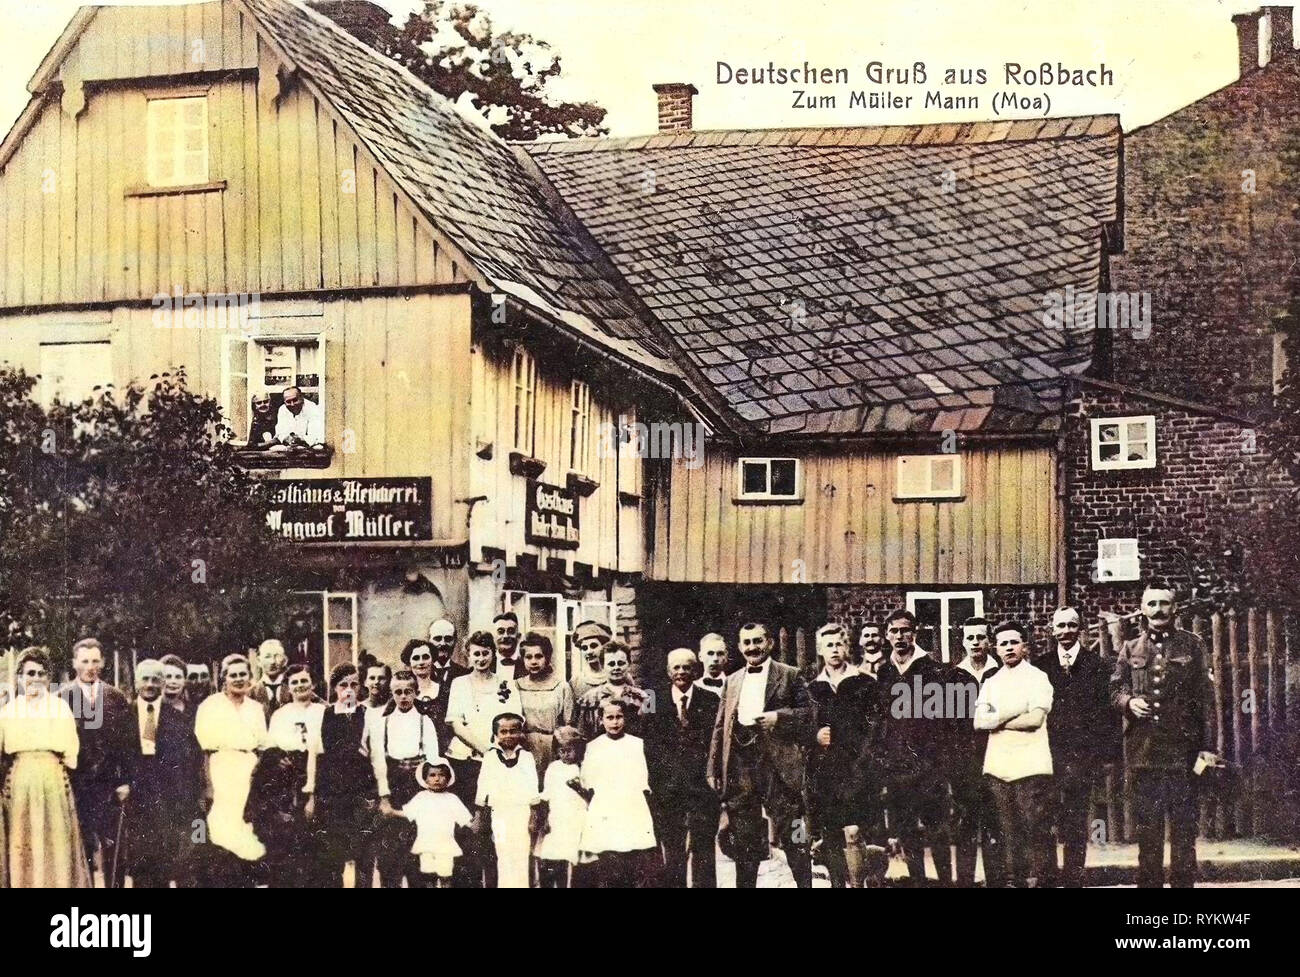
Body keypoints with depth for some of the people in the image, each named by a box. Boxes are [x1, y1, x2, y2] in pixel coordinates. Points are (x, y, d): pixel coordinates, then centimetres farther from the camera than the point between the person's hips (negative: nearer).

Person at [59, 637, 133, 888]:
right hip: (76, 785, -1)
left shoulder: (116, 699, 7)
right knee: (80, 850, 4)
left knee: (113, 851, 1)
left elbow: (126, 743, 6)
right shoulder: (62, 698, 0)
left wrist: (125, 781, -1)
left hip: (110, 785, 1)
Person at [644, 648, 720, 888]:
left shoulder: (710, 701, 7)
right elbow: (651, 747, 6)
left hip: (701, 786, -1)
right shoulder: (656, 704, 9)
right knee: (672, 854, 3)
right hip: (668, 789, 1)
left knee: (703, 853, -2)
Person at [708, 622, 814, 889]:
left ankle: (805, 883, 6)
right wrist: (713, 768, 9)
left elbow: (807, 713, 0)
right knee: (743, 837, 9)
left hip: (777, 762, -4)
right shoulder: (732, 681, 17)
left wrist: (779, 717, -15)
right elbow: (720, 727, 15)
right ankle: (744, 884, 17)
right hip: (739, 762, 4)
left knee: (791, 833, -3)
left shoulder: (789, 675, 5)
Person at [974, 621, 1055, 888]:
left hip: (1029, 764, -4)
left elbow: (1036, 718, -11)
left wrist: (998, 720, -2)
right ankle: (1013, 879, 8)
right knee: (1008, 828, 5)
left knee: (1033, 825, -6)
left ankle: (1035, 878, -3)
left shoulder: (1036, 677, 3)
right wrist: (1013, 712, -9)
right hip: (998, 764, 4)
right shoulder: (991, 683, 17)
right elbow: (979, 721, 5)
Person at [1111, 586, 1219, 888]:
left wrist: (1206, 745, -3)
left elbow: (1203, 696, 3)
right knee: (1147, 822, 7)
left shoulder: (1191, 645, 6)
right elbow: (1114, 689, 14)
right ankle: (1149, 882, 13)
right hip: (1142, 748, 2)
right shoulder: (1131, 649, 11)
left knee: (1183, 822, 1)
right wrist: (1128, 701, -10)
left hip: (1182, 747, -2)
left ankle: (1183, 882, 8)